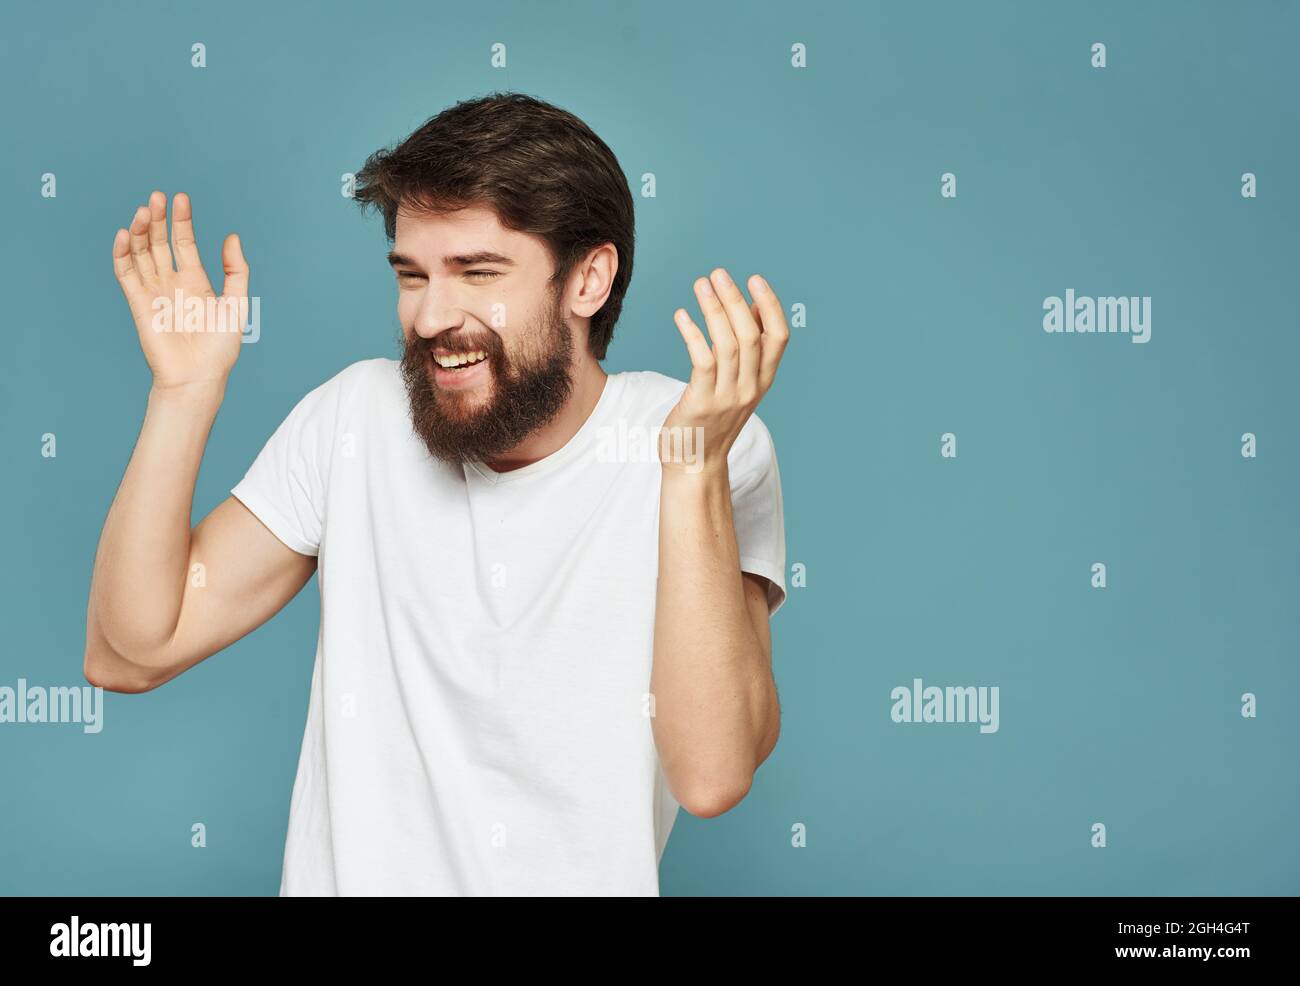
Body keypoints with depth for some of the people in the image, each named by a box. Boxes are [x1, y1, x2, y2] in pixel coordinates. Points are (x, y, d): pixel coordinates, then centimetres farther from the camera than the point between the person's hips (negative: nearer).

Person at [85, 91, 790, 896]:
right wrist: (188, 388, -10)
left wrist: (694, 466, -27)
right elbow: (131, 652, -2)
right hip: (345, 874, 4)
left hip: (590, 878, -3)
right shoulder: (359, 415, 0)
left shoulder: (723, 453, -10)